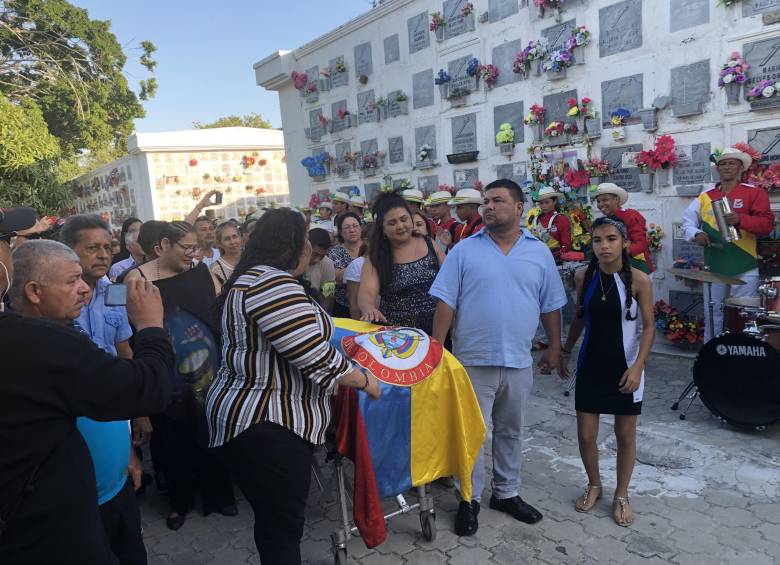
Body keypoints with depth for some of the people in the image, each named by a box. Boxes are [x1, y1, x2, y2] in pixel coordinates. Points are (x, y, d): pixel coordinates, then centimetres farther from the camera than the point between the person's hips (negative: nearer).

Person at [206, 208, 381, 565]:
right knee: (283, 527, 4)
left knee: (272, 521, 23)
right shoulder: (272, 282, -22)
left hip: (253, 419, 11)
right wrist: (364, 381, -9)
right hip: (267, 426, -11)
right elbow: (316, 358, -23)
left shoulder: (251, 278, 13)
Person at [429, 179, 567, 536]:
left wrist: (554, 347, 11)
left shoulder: (540, 253, 4)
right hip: (473, 359, -3)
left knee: (511, 431, 18)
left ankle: (506, 493, 35)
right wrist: (437, 348, -10)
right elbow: (445, 303, -6)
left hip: (518, 361, 3)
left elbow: (550, 305, 10)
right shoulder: (464, 250, -4)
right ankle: (469, 499, 23)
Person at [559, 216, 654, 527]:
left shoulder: (639, 280, -13)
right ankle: (594, 485, 33)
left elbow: (648, 326, -8)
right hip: (590, 364, 3)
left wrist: (637, 366, -17)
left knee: (625, 435, 12)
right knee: (585, 434, 7)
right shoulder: (583, 276, -4)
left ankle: (621, 495, 31)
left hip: (625, 366, -2)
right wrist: (565, 351, 14)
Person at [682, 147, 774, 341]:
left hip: (744, 268, -3)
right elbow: (687, 220, 12)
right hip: (713, 267, 3)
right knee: (712, 316, 10)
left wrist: (740, 219, -28)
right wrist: (696, 234, -9)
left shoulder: (755, 193, 0)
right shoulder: (705, 196, 11)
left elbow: (766, 224, -10)